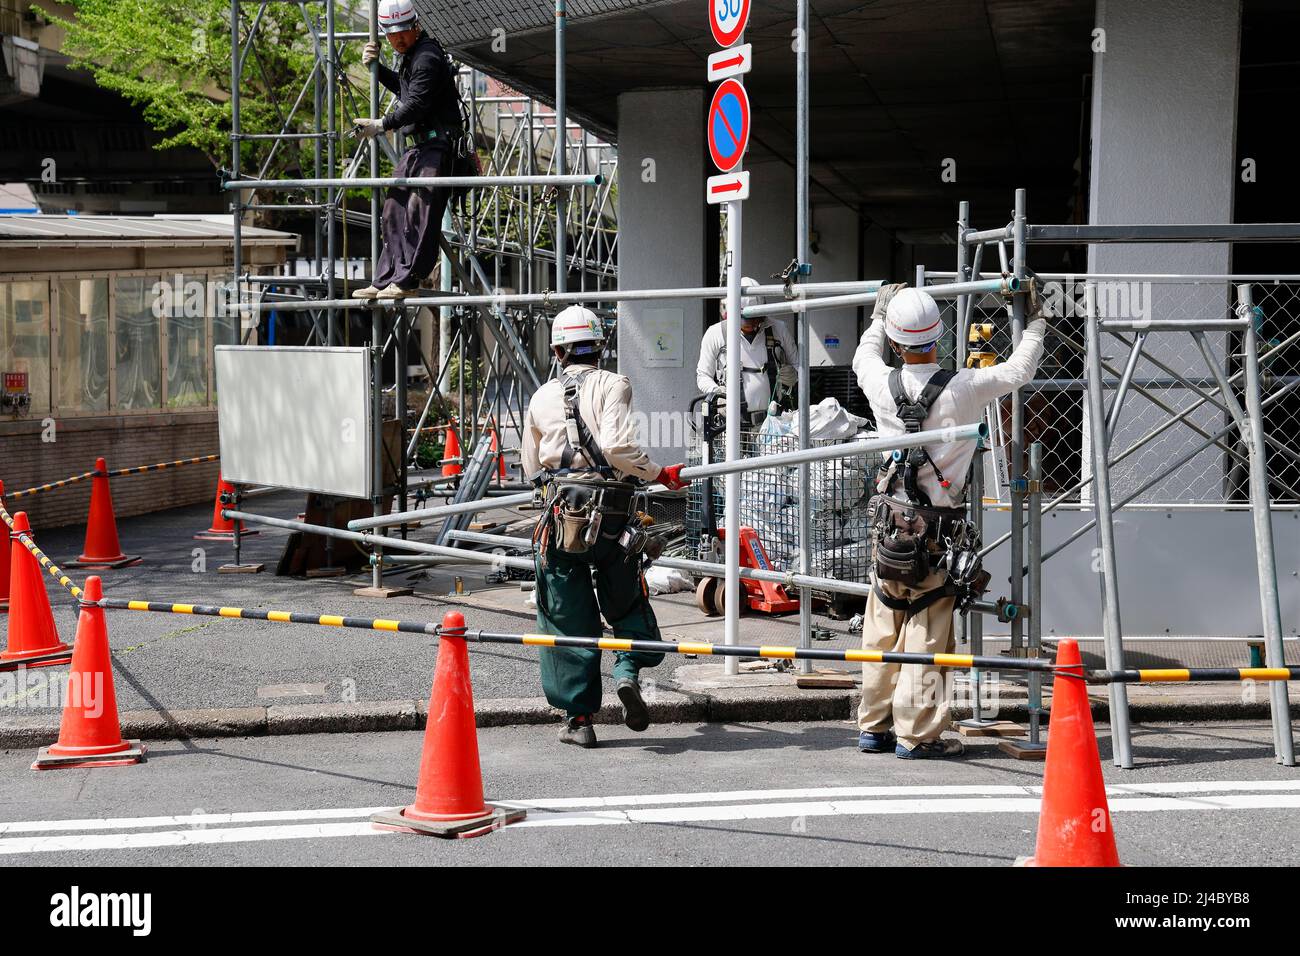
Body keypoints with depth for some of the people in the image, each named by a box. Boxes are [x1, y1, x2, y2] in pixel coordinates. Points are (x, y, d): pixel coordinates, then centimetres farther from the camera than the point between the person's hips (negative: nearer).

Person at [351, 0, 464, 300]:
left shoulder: (428, 56, -14)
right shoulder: (412, 55, 18)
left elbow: (416, 104, -22)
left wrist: (382, 125, -21)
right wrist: (377, 67, 23)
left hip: (437, 144, -11)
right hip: (419, 145, 11)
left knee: (420, 210, -13)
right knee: (395, 208, 10)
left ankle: (406, 280, -14)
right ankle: (384, 281, 14)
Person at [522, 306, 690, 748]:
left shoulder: (541, 398, 10)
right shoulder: (612, 386, -2)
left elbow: (532, 468, 17)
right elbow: (617, 446, -17)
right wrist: (660, 474, -5)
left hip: (560, 516, 2)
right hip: (612, 517, -2)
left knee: (567, 620, 7)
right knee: (627, 604, 15)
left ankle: (578, 717, 7)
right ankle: (628, 671, -10)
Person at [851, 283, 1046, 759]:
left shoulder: (883, 385, -3)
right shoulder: (961, 388, -13)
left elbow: (863, 357, 22)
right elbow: (1018, 370, 3)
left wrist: (880, 316, 37)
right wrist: (1035, 322, 18)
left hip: (890, 523, 4)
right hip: (940, 531, -4)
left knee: (882, 630, 12)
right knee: (926, 635, 1)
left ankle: (874, 727, 20)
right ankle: (917, 733, 5)